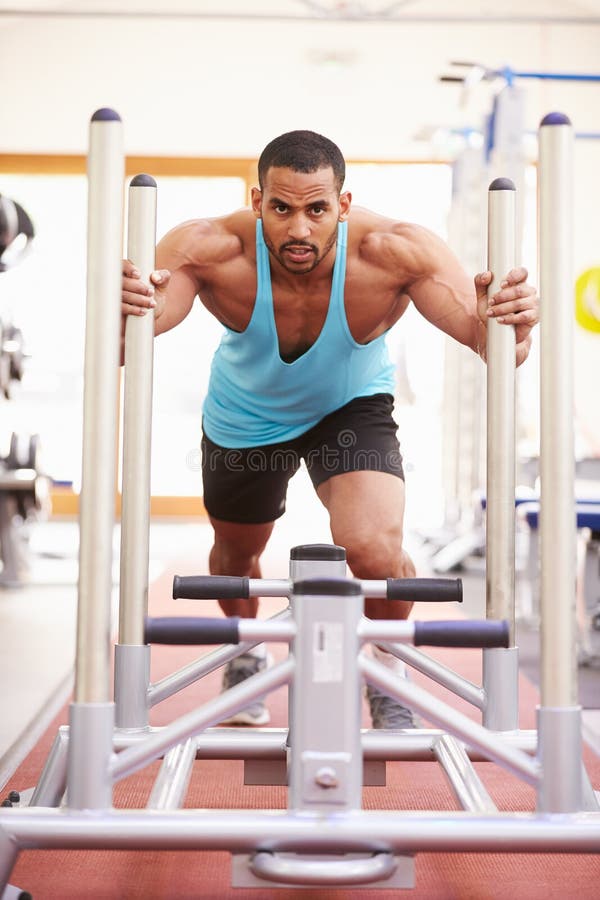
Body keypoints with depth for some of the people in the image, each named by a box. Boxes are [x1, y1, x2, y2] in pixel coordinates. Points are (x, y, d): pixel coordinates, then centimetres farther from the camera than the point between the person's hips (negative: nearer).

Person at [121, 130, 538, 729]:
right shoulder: (211, 250, -36)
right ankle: (246, 653, 57)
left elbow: (483, 336, -40)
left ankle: (386, 670, 11)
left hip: (351, 408, -1)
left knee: (376, 549, -24)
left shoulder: (394, 252, -36)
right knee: (236, 552, 22)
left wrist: (508, 331, -63)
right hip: (245, 417, 2)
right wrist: (122, 315, -69)